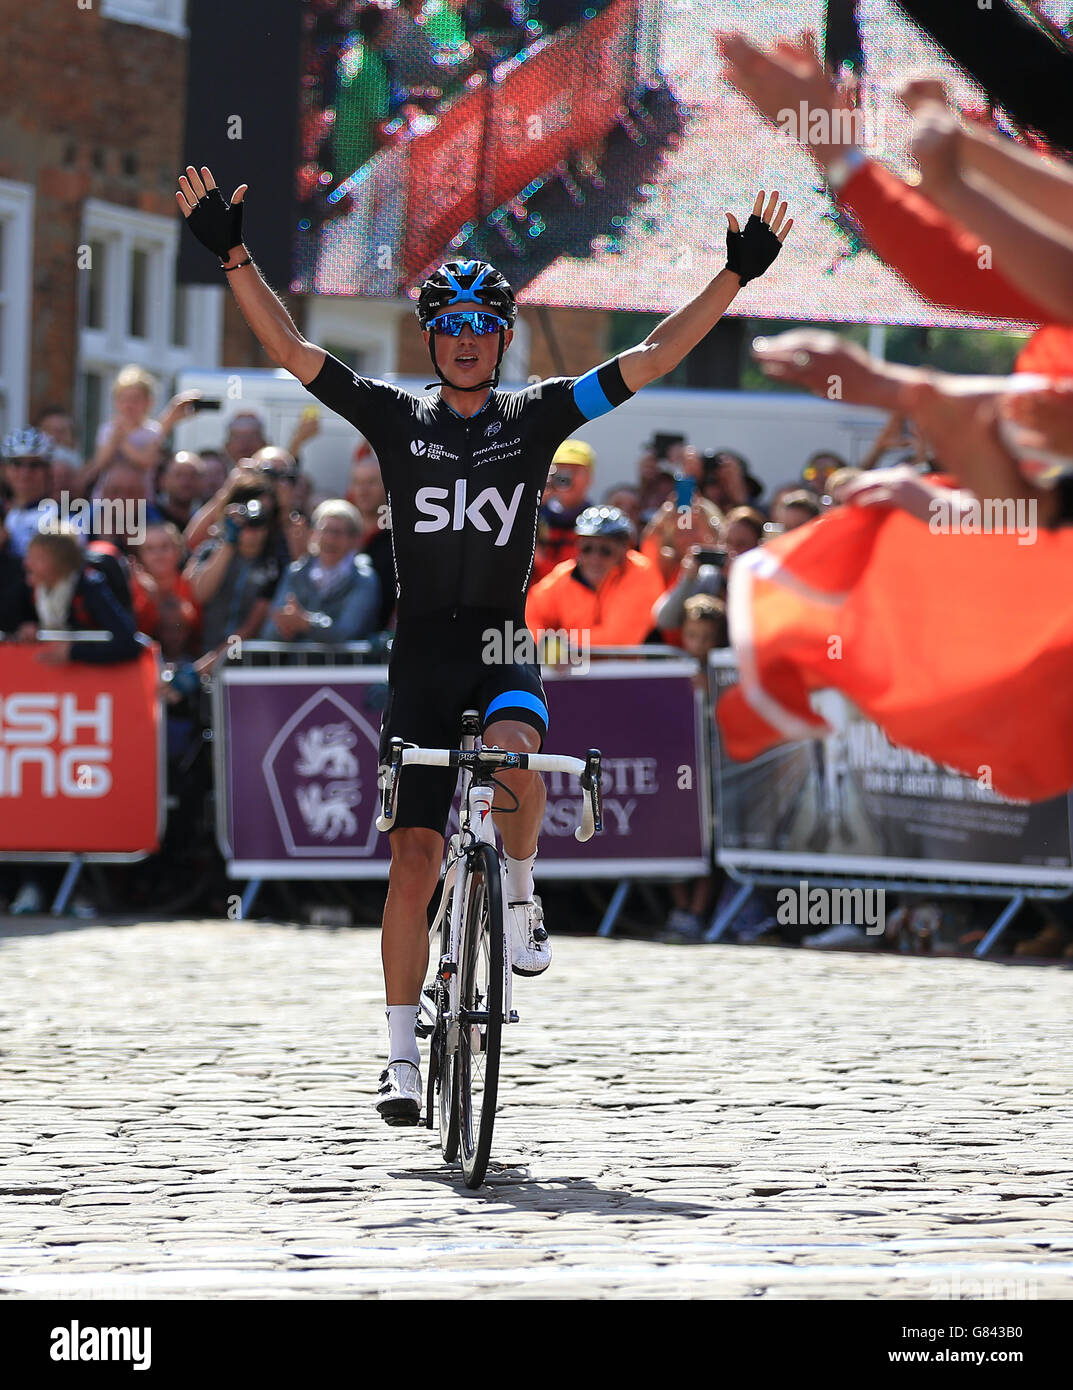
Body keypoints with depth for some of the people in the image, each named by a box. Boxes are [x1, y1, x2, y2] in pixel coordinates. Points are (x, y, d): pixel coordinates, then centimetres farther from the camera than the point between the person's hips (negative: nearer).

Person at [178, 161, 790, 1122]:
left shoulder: (536, 417, 3)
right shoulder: (397, 419, 3)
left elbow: (652, 358, -2)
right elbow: (290, 348, -2)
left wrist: (739, 274, -10)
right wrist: (232, 255, -11)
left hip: (503, 646, -1)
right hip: (422, 651, 1)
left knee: (514, 752, -35)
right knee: (415, 852, -2)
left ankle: (521, 895, -7)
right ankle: (403, 1053, 6)